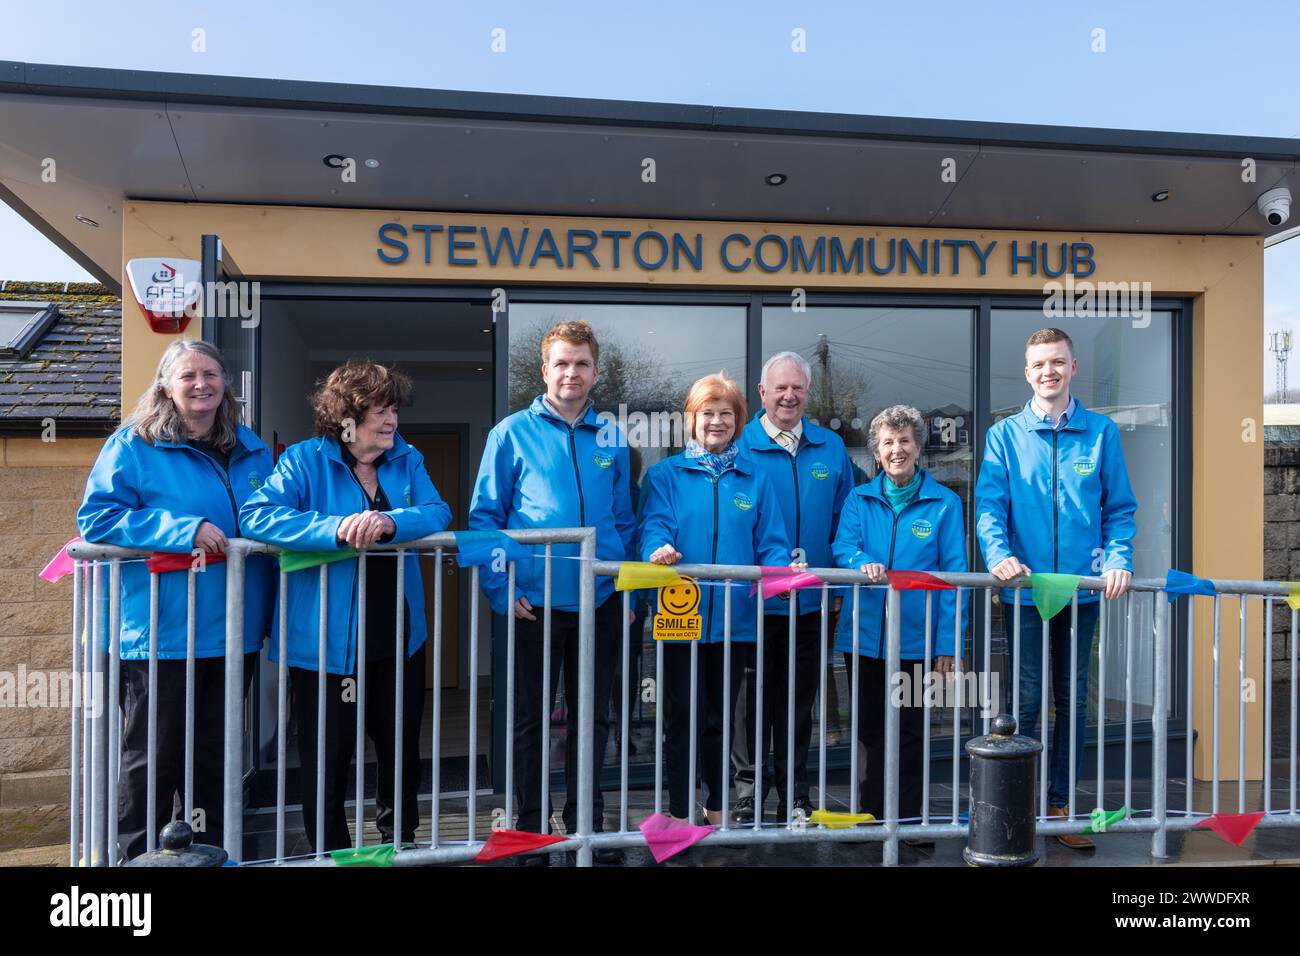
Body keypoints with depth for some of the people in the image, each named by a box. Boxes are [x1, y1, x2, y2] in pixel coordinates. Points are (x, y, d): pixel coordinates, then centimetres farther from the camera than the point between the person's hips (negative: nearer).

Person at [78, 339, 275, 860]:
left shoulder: (252, 450, 10)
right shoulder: (133, 445, -4)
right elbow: (96, 517, -12)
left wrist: (269, 612, 6)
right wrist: (184, 530, -22)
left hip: (234, 630, 5)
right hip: (163, 634, -5)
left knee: (214, 756, 17)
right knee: (153, 758, 6)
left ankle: (210, 849, 33)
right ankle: (135, 855, 25)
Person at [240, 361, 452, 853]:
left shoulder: (407, 460, 6)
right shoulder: (304, 460, -7)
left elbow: (438, 512, -8)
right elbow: (256, 515, -21)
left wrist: (392, 522, -29)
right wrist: (336, 529, -32)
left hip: (399, 637, 5)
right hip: (328, 640, -4)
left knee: (401, 750, 20)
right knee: (327, 760, 9)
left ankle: (400, 844, 42)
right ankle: (330, 852, 30)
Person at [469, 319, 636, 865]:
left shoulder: (612, 440, 8)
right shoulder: (513, 433, -1)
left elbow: (624, 522, 13)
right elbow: (484, 517, -2)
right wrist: (501, 590, -10)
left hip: (601, 602, 3)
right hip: (535, 603, -3)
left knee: (592, 716, 14)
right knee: (531, 718, 9)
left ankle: (586, 820, 31)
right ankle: (532, 827, 25)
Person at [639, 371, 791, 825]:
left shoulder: (755, 479, 10)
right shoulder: (666, 475, 4)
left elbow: (772, 542, 4)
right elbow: (654, 526, -10)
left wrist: (777, 572, -16)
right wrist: (659, 549, -32)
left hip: (734, 617, 3)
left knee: (721, 716, 16)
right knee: (684, 717, 2)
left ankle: (716, 806, 33)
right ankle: (680, 812, 17)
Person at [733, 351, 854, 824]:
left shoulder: (831, 448, 8)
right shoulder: (739, 447, -4)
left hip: (810, 602, 4)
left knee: (798, 701, 15)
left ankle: (795, 797, 28)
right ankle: (746, 792, 19)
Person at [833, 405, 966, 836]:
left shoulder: (944, 503, 0)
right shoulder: (859, 499, 7)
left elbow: (953, 574, -2)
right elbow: (843, 548, -5)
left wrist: (948, 643, -8)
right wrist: (863, 564, -30)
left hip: (916, 637, -2)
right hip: (864, 634, 2)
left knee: (909, 731, 7)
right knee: (870, 729, 12)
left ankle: (908, 819, 21)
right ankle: (872, 816, 26)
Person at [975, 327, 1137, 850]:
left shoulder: (1101, 432, 4)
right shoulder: (1005, 435, 2)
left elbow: (1119, 508, 6)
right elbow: (989, 505, -5)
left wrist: (1117, 558, -9)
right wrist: (999, 554, -21)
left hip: (1082, 589, 2)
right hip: (1025, 589, -2)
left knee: (1074, 700, 11)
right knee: (1027, 700, 5)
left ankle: (1059, 804, 23)